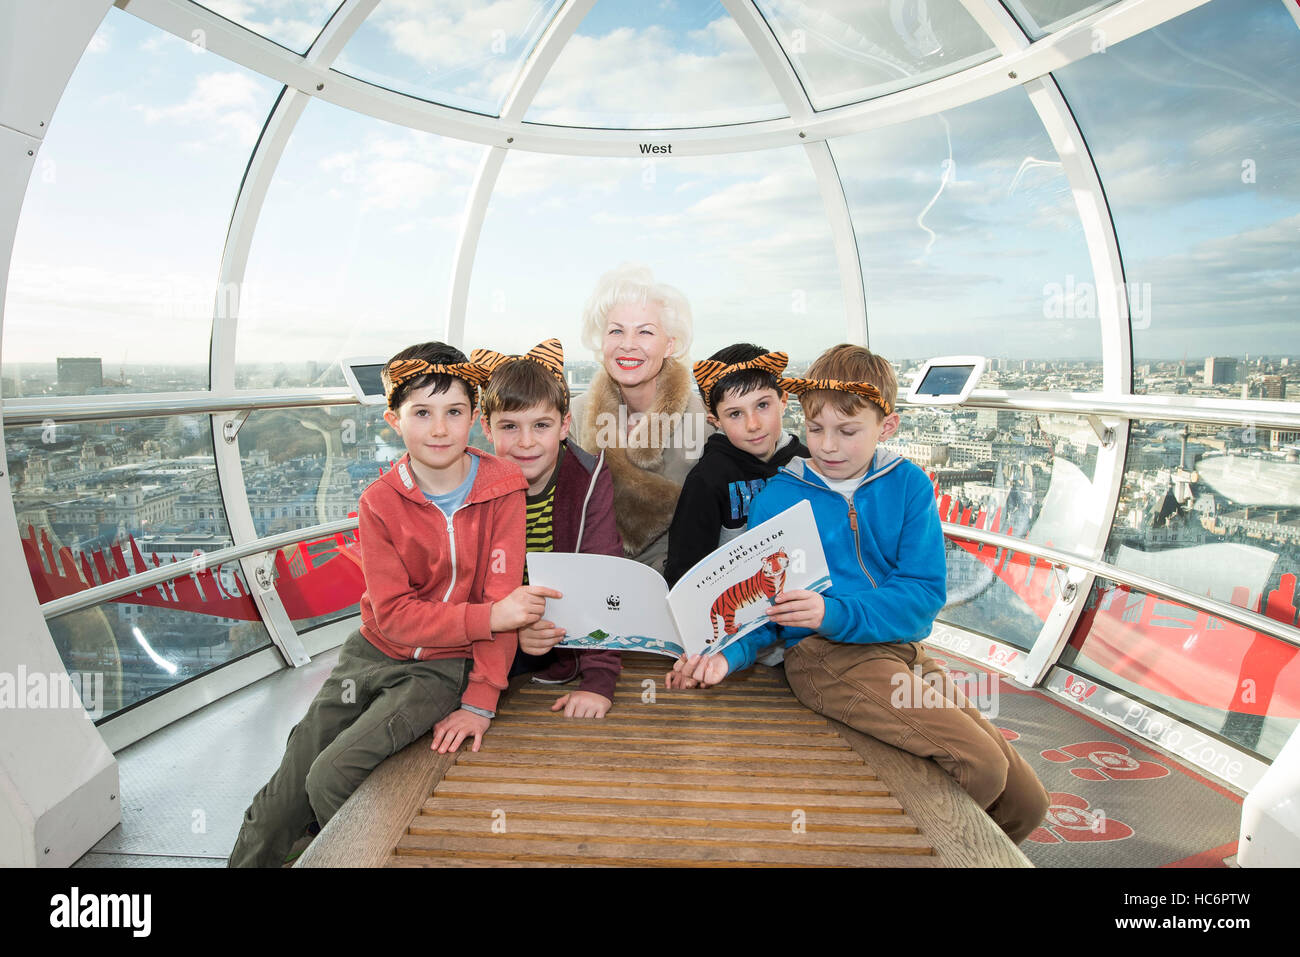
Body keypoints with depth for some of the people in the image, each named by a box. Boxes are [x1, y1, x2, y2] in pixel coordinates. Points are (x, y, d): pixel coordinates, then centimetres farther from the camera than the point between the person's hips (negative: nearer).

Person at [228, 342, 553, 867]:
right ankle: (247, 859, 33)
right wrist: (487, 617, -28)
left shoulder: (501, 490, -12)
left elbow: (502, 599, -12)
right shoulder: (380, 502, -7)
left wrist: (481, 702, -17)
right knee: (283, 796, 4)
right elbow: (393, 613, -14)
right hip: (373, 652, 3)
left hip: (443, 668, -3)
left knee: (332, 776, -18)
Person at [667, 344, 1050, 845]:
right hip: (823, 655, -4)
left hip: (903, 650, 4)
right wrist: (726, 653, -19)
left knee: (1025, 804, 6)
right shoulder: (778, 498, 0)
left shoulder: (909, 485, 4)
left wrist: (835, 613, -22)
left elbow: (925, 591, -6)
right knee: (981, 765, -21)